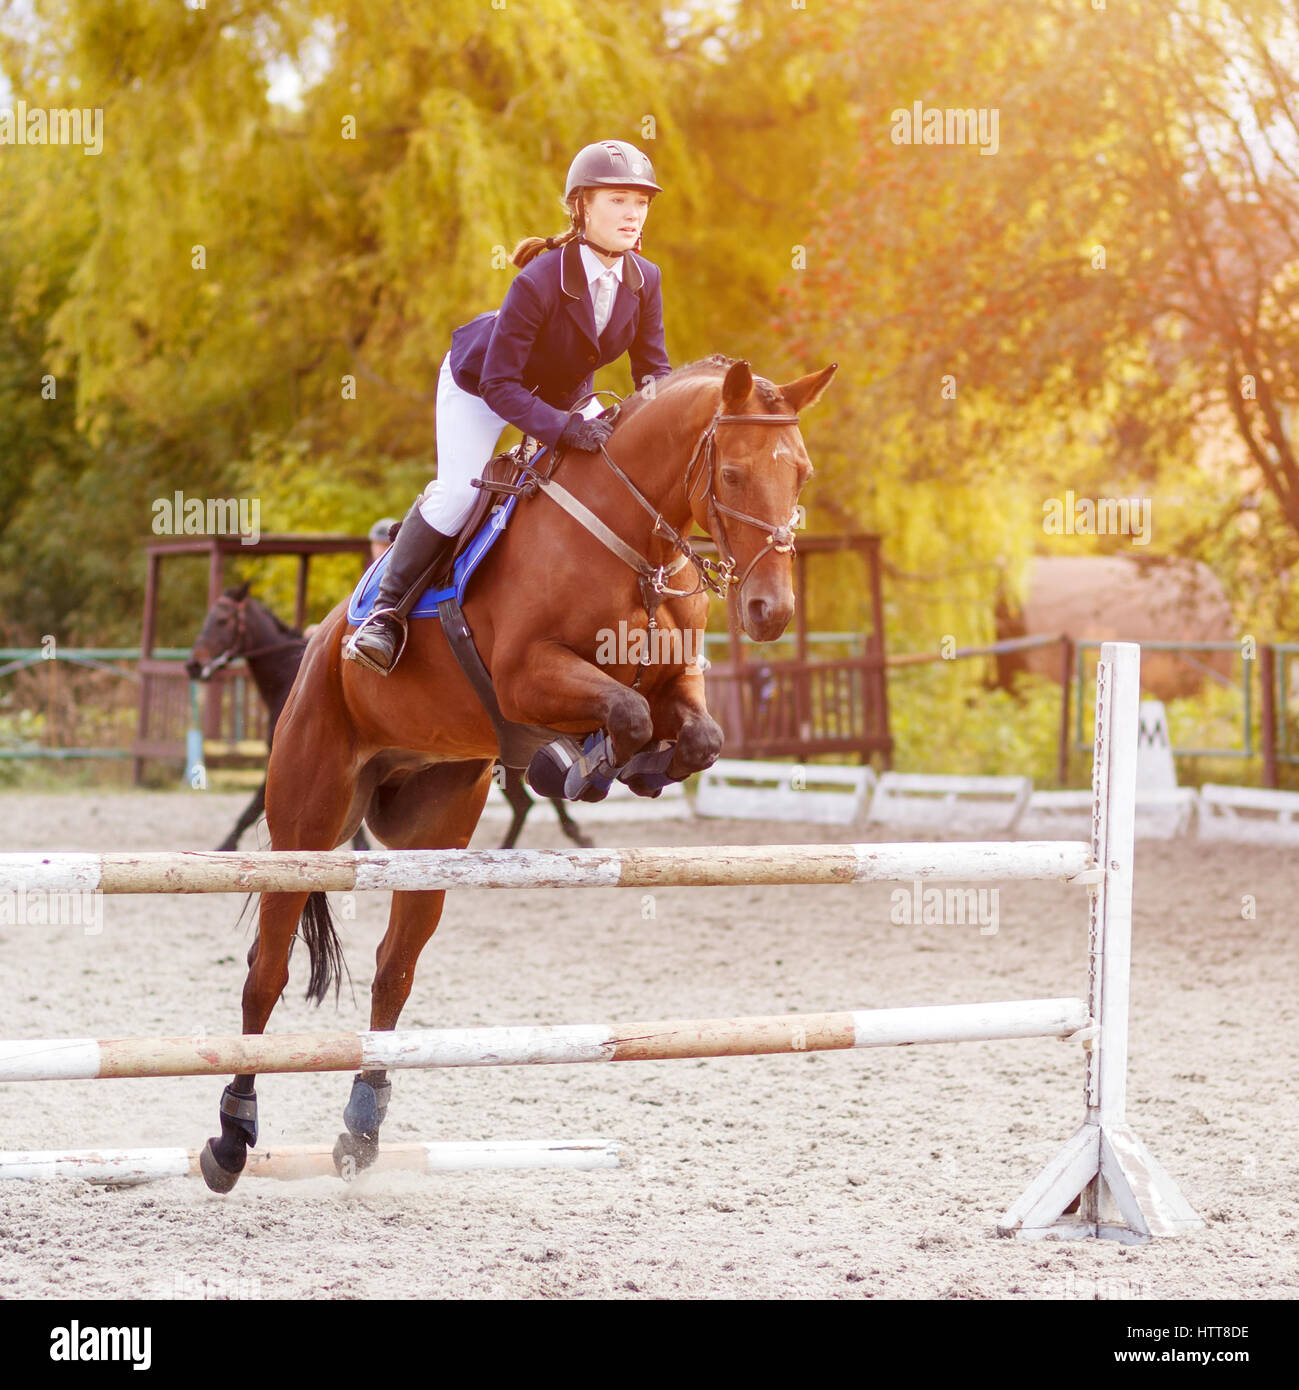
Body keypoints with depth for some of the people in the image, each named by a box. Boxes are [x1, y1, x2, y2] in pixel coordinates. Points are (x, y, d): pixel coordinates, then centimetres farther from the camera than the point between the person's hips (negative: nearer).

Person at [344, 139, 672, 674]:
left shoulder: (645, 280, -22)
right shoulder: (539, 282, -39)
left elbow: (653, 371, -11)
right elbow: (499, 387, -36)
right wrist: (563, 429, -49)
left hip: (563, 393, 6)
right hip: (478, 384, -6)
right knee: (459, 494, -19)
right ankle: (387, 610, -3)